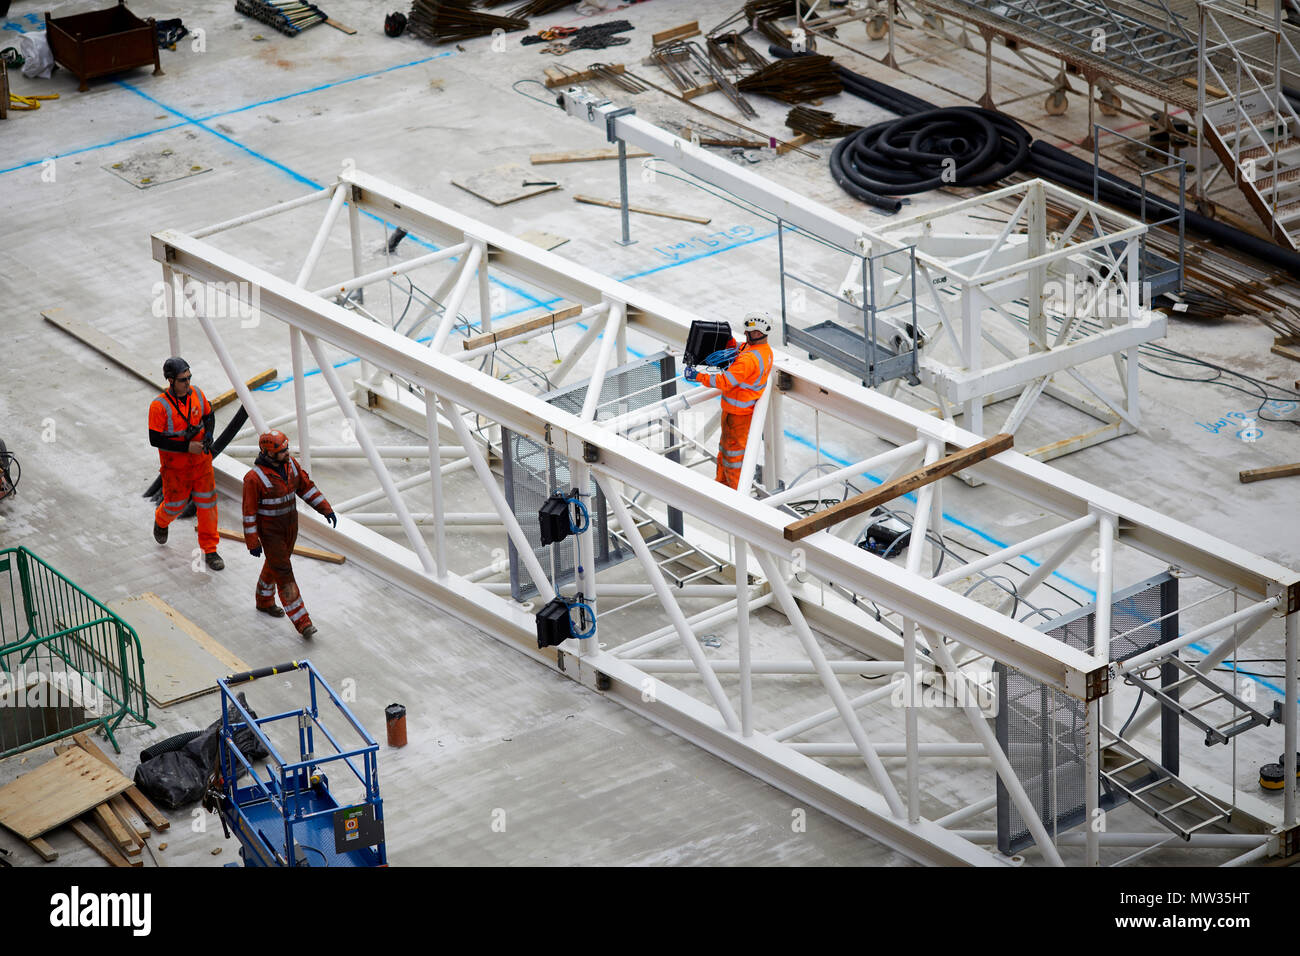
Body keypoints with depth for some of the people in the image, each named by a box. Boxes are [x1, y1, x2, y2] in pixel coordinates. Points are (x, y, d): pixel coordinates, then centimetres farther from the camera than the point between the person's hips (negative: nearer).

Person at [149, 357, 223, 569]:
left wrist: (208, 434, -9)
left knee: (207, 504, 5)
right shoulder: (159, 406, -22)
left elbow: (209, 415, 12)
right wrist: (187, 446, -24)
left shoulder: (196, 394, -6)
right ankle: (161, 521, 51)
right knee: (175, 504, 14)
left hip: (201, 461, 4)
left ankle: (210, 551, 17)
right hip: (175, 466, -4)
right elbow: (155, 440, -21)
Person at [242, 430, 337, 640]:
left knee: (275, 564, 25)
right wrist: (252, 542, -17)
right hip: (269, 531, -7)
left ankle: (264, 601, 49)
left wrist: (326, 509, 3)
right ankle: (302, 623, -3)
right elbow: (249, 511, -20)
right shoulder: (255, 478, -27)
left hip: (290, 525, 7)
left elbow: (306, 487, 5)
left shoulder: (290, 464, -8)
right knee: (284, 575, -4)